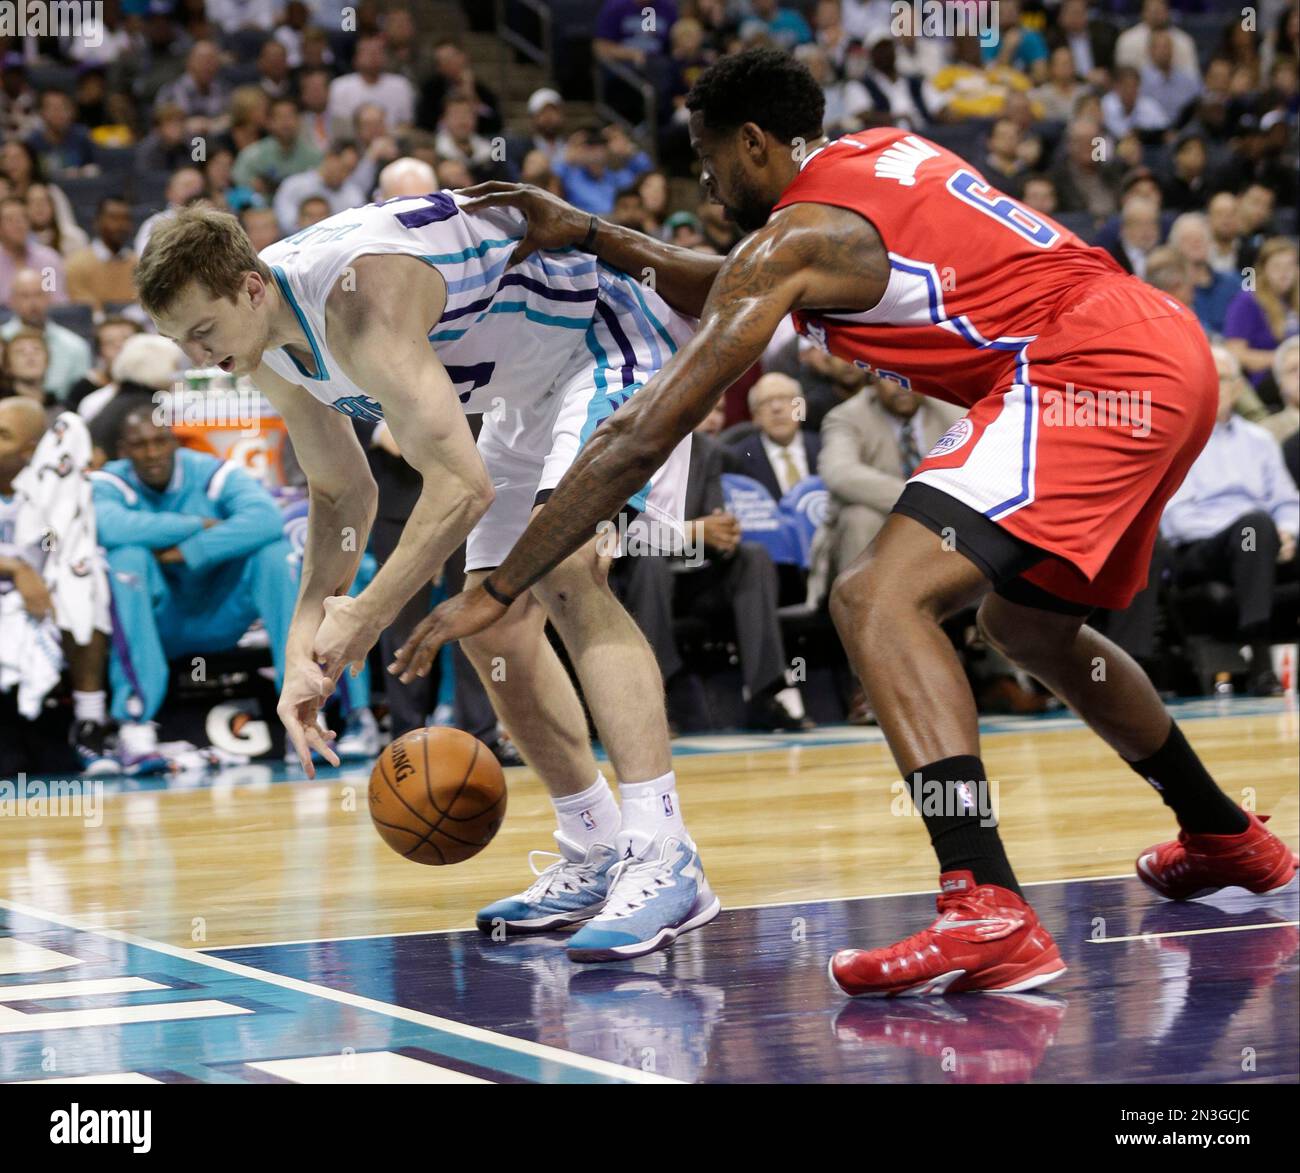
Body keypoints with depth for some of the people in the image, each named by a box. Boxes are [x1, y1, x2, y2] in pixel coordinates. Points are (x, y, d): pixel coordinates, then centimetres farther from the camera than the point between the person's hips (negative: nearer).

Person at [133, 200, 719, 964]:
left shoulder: (359, 300, -35)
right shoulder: (269, 348, -4)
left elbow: (462, 484, -40)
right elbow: (342, 494, 9)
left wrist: (367, 615, -35)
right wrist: (308, 644, -3)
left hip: (612, 343, -10)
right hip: (531, 389, 10)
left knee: (565, 574, -29)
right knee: (494, 628, 7)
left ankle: (665, 860, -35)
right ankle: (595, 859, 20)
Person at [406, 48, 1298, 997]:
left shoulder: (794, 237, -4)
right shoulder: (883, 152, 21)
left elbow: (643, 435, -7)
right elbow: (734, 299, 37)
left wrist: (497, 590, -3)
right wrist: (590, 236, 31)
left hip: (1088, 374, -10)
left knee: (879, 600, -19)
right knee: (1024, 620, 30)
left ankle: (989, 915, -34)